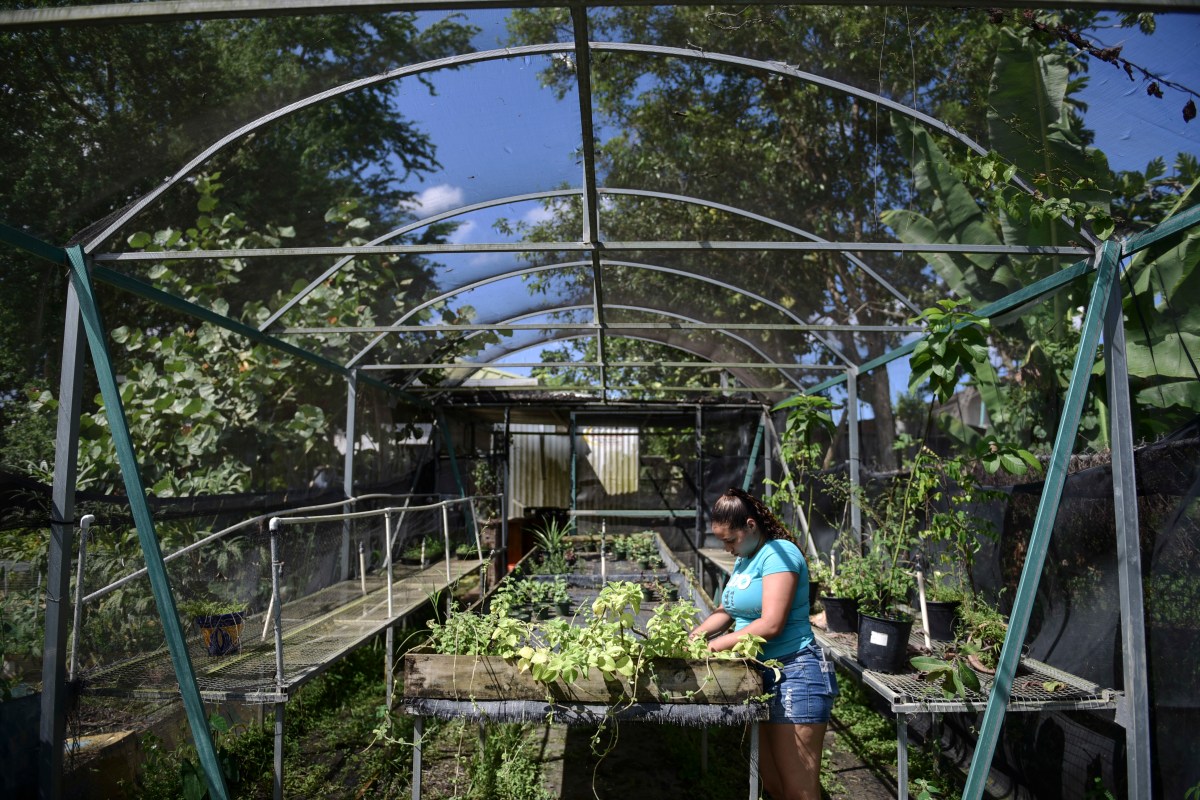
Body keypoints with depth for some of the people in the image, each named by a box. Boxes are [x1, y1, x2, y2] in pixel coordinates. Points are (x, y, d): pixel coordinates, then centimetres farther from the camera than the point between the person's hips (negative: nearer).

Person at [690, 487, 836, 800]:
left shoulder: (779, 553, -15)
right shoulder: (744, 560, 14)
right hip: (762, 674, 9)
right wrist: (691, 637, -1)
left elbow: (771, 624, -22)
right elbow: (726, 612, 16)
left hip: (795, 676, -9)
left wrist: (714, 646, -17)